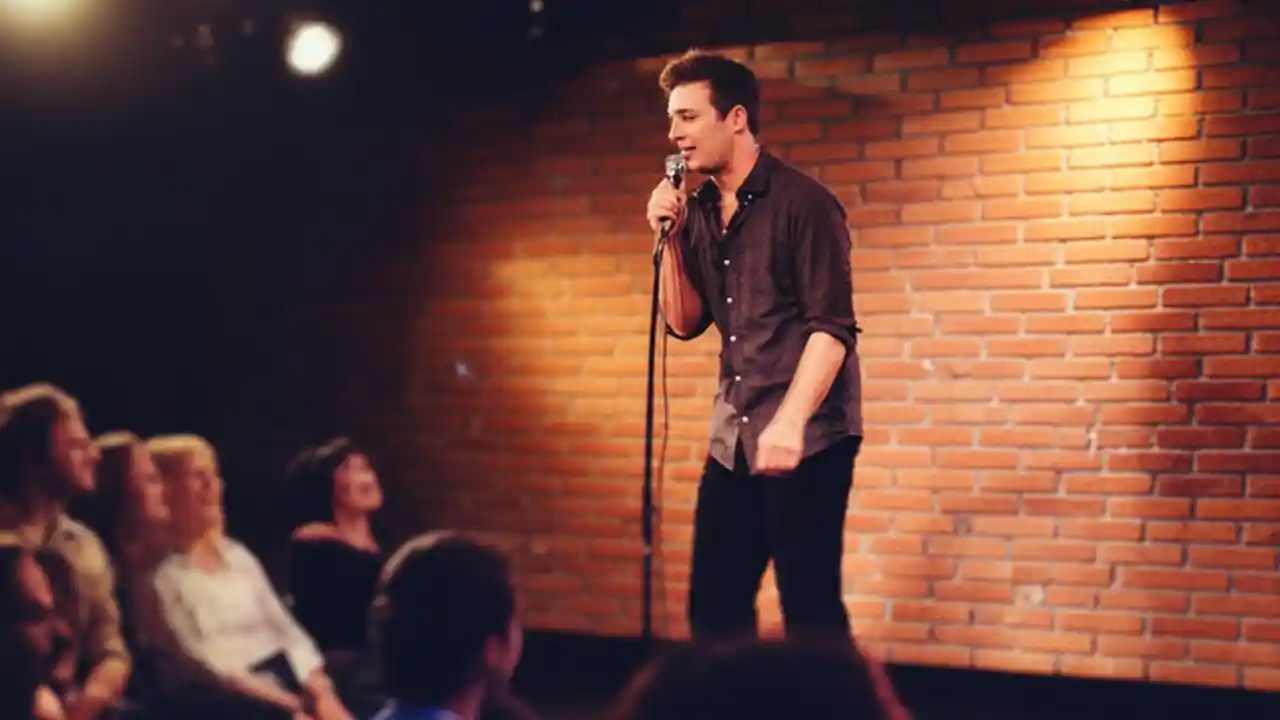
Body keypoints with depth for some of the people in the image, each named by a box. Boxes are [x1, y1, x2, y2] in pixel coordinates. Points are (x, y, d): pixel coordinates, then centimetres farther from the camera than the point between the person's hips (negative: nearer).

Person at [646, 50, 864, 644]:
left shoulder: (802, 203, -10)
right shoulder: (699, 212, 11)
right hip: (733, 438, 7)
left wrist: (788, 423, -24)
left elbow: (831, 327, -15)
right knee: (712, 603, 8)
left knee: (809, 605, -5)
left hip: (807, 438, -7)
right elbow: (684, 323, 12)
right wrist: (670, 238, -1)